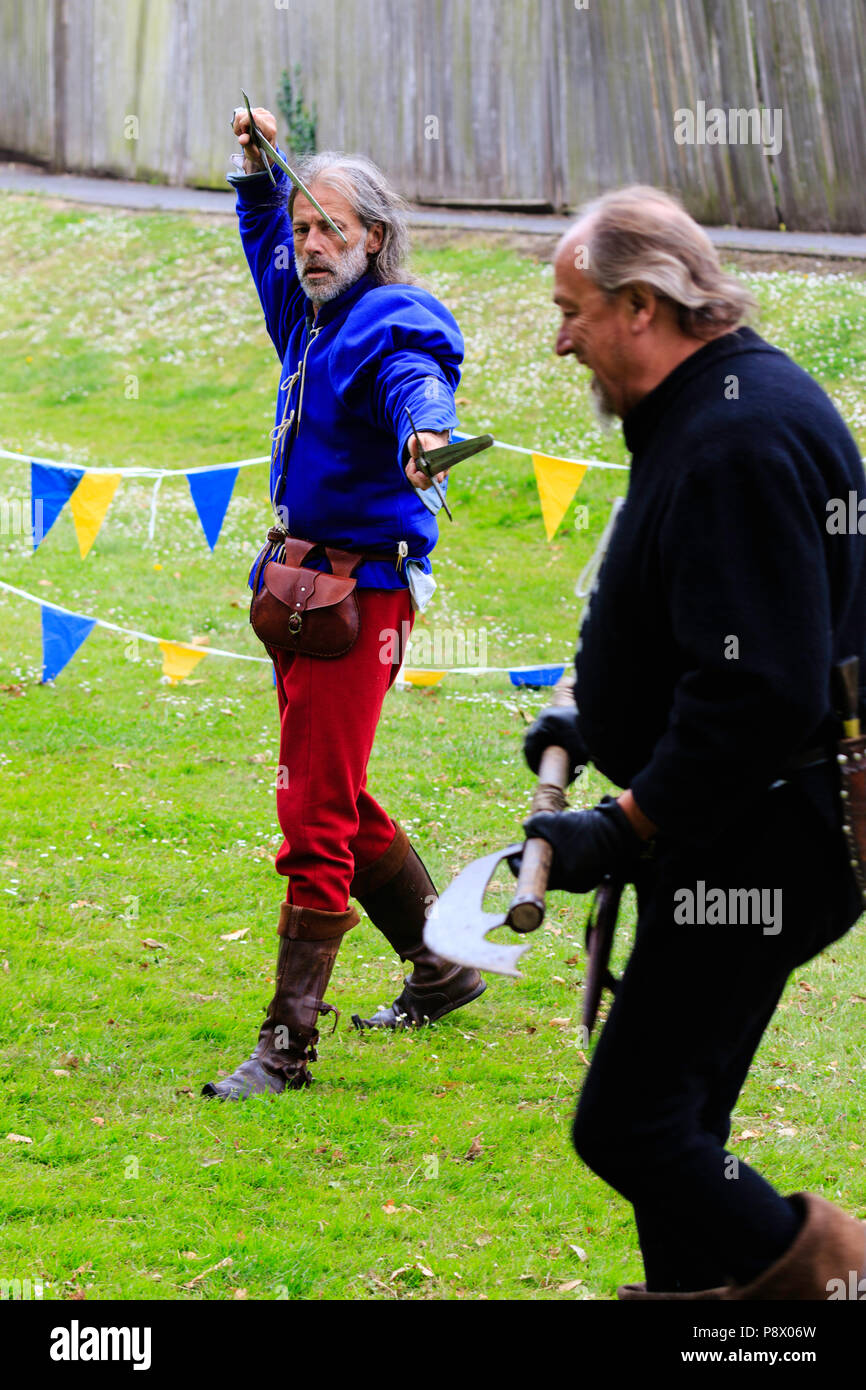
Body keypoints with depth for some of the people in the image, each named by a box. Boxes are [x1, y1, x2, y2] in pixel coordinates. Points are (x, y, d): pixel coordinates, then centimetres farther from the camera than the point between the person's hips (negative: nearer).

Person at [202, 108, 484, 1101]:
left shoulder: (393, 328, -14)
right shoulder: (310, 314, 12)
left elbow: (416, 385, -39)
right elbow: (267, 241, 35)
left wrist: (425, 434, -59)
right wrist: (257, 167, 28)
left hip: (359, 594, -10)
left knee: (316, 816, -10)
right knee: (339, 804, 20)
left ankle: (288, 1046, -10)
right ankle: (443, 967, 37)